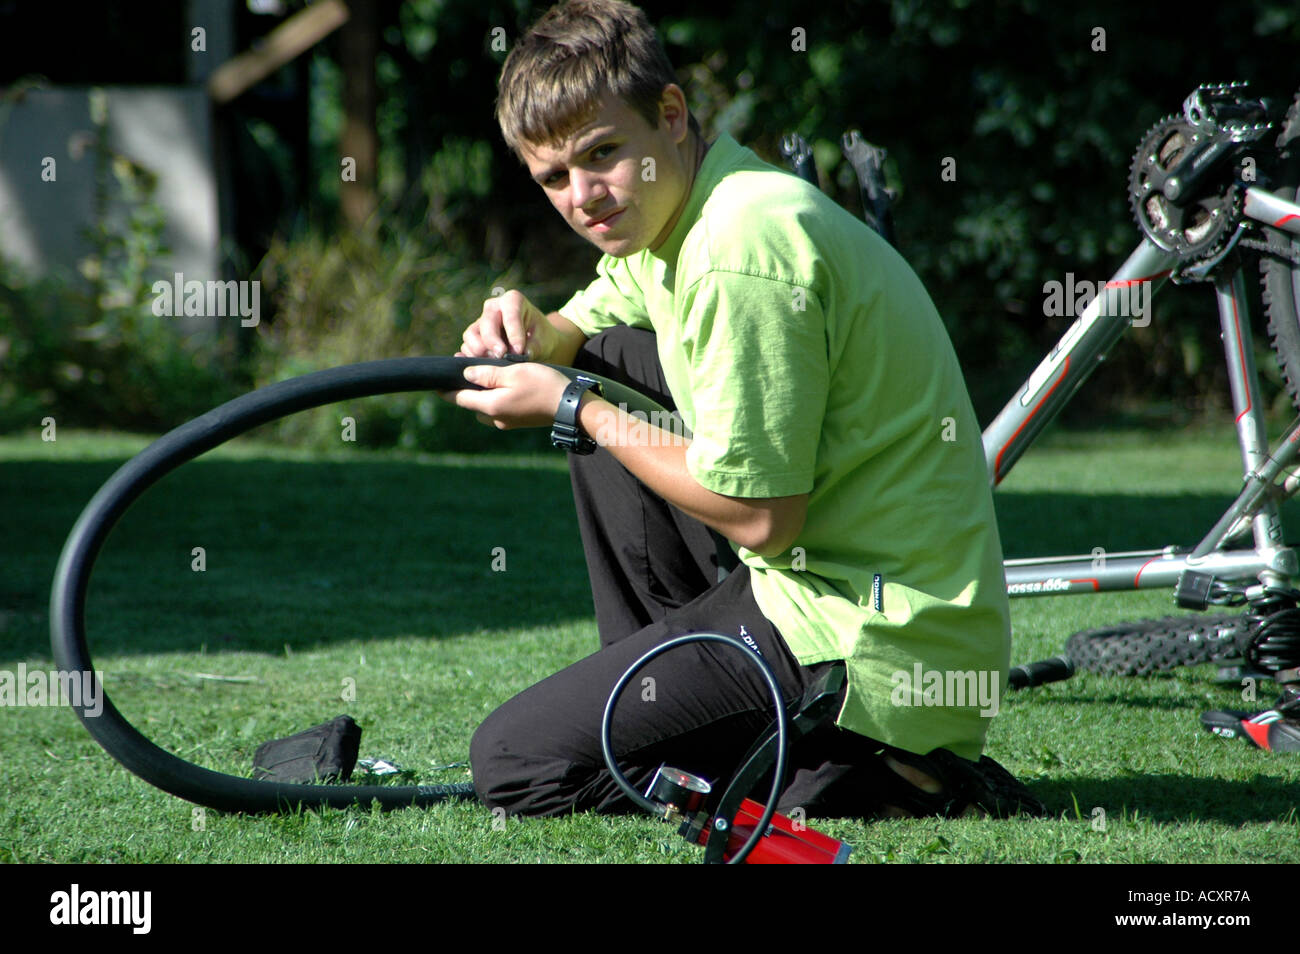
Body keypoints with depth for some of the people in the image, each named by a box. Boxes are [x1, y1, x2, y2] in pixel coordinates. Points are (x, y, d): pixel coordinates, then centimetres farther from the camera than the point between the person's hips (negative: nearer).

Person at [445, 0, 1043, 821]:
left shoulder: (741, 247, -21)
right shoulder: (671, 215, 10)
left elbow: (759, 519, -21)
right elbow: (591, 326, 30)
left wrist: (573, 409, -9)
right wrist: (536, 336, 4)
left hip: (869, 649, -10)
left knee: (515, 766, -10)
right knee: (609, 371, 21)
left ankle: (861, 781, -10)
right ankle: (652, 711, 22)